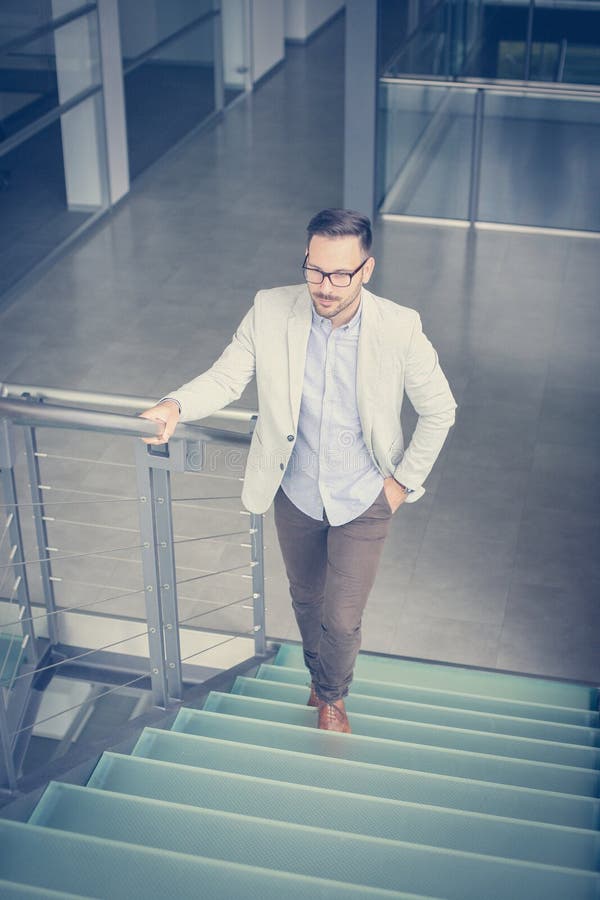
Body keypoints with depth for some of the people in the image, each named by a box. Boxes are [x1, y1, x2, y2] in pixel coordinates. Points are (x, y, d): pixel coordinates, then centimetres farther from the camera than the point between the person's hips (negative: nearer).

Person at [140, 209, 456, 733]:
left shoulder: (399, 329, -22)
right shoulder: (271, 311, -18)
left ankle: (332, 695, 39)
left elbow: (438, 410, -9)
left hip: (364, 500, -2)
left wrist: (405, 479, -5)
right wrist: (176, 406, -30)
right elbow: (226, 378, -11)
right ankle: (320, 676, 56)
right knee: (306, 600, 24)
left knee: (342, 620, 4)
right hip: (296, 493, 3)